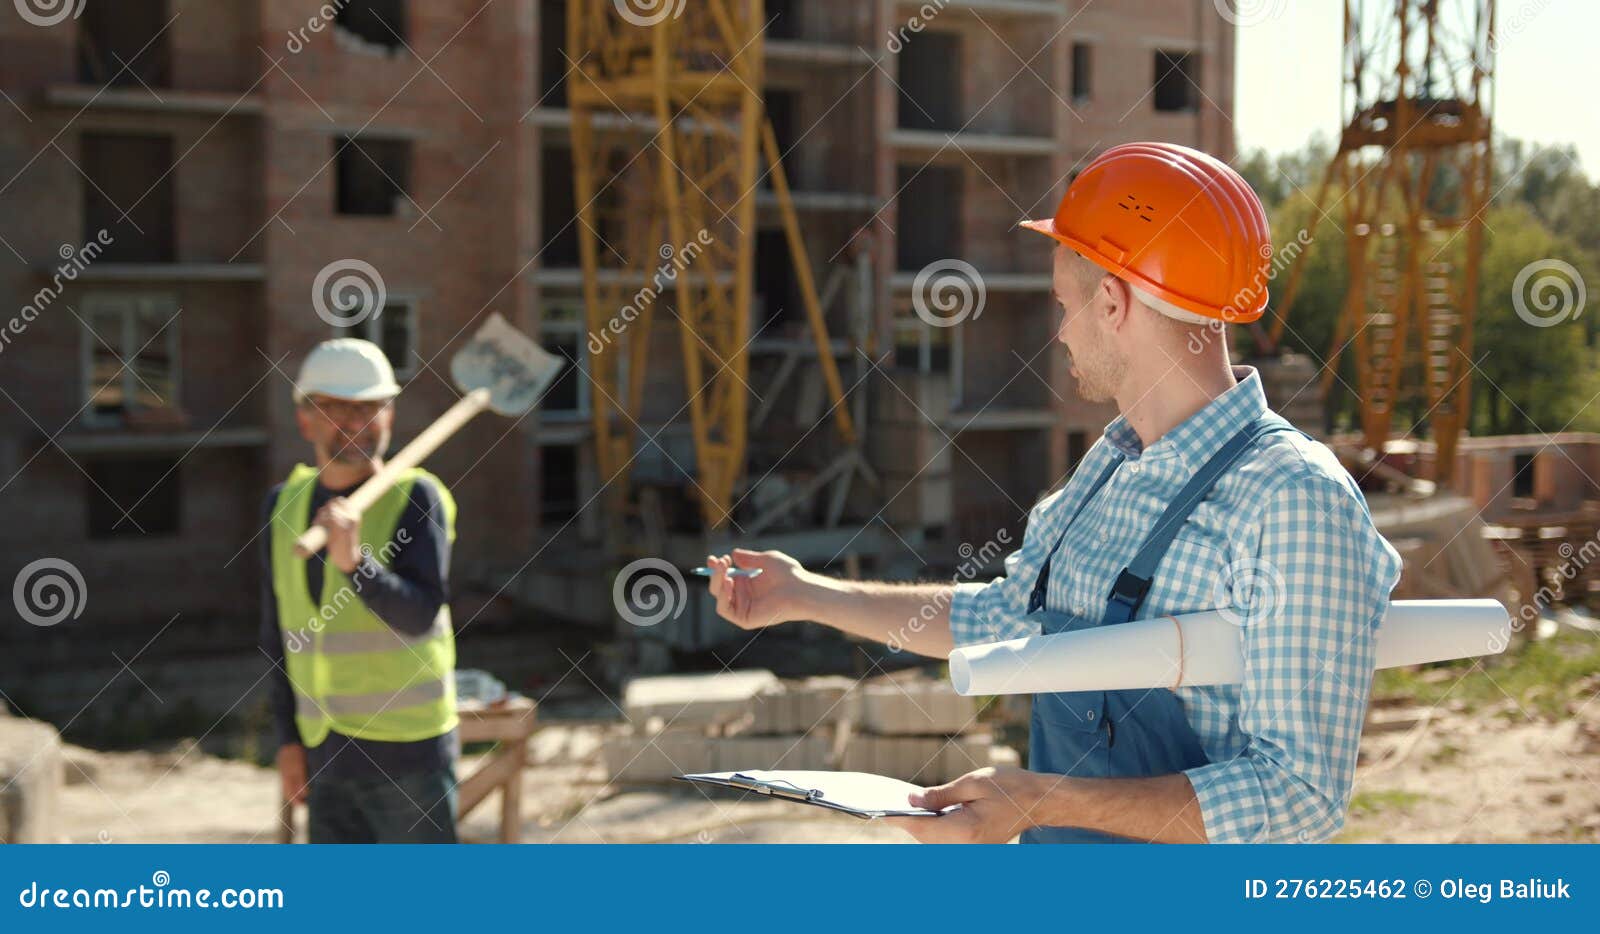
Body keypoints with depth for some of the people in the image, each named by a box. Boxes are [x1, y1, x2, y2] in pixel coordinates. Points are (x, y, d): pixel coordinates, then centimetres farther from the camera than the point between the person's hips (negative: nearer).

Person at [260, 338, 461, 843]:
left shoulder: (415, 497, -9)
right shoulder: (285, 503, 7)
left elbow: (418, 616, -20)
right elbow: (278, 630, 14)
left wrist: (356, 560, -36)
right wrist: (288, 737, 11)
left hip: (406, 750, -5)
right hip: (325, 750, 5)